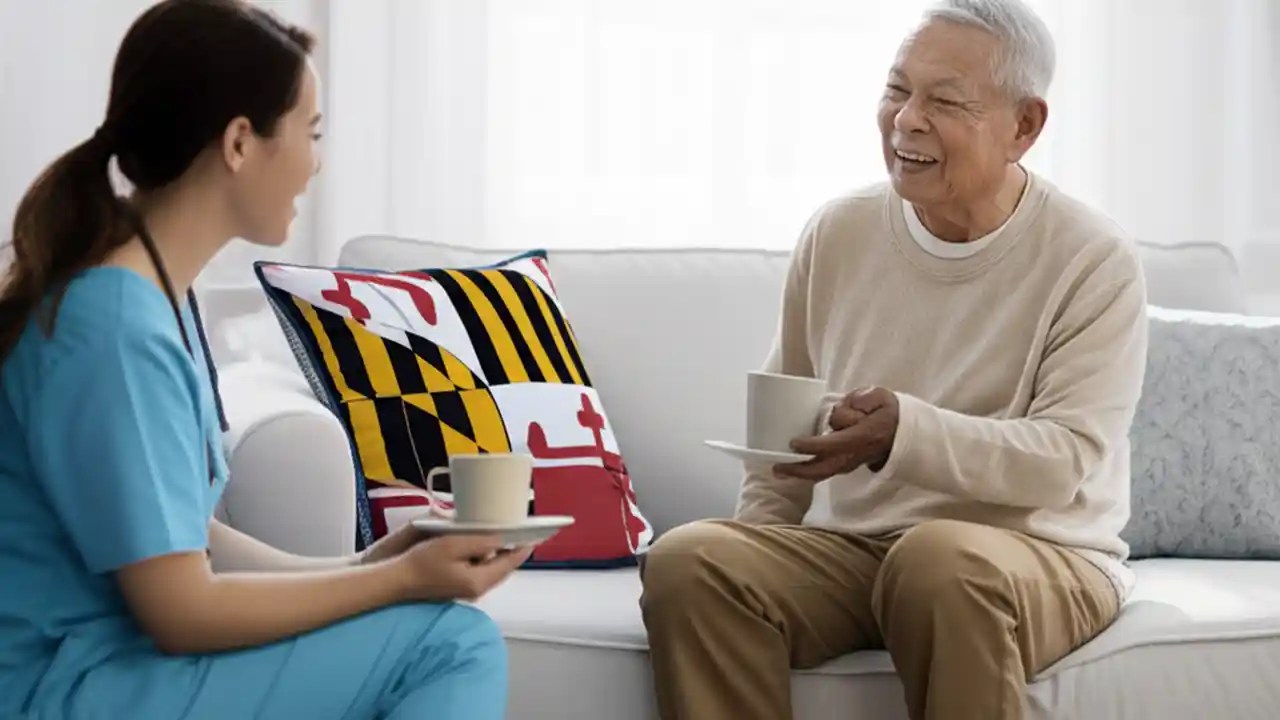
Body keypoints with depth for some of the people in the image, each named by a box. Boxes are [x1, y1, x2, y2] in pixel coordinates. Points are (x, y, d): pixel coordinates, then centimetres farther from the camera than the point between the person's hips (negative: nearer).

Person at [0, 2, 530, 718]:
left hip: (116, 650, 10)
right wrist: (403, 579, -12)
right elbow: (183, 613, -20)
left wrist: (367, 565, 4)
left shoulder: (156, 296, 8)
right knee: (453, 645, -11)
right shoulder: (116, 329, -22)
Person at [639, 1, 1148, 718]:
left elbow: (1066, 456, -16)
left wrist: (905, 433, -31)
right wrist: (759, 561, 1)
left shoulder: (1094, 261, -7)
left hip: (1039, 555, -3)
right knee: (687, 561, -25)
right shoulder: (837, 234, 7)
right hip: (846, 549, 4)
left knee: (942, 558, -39)